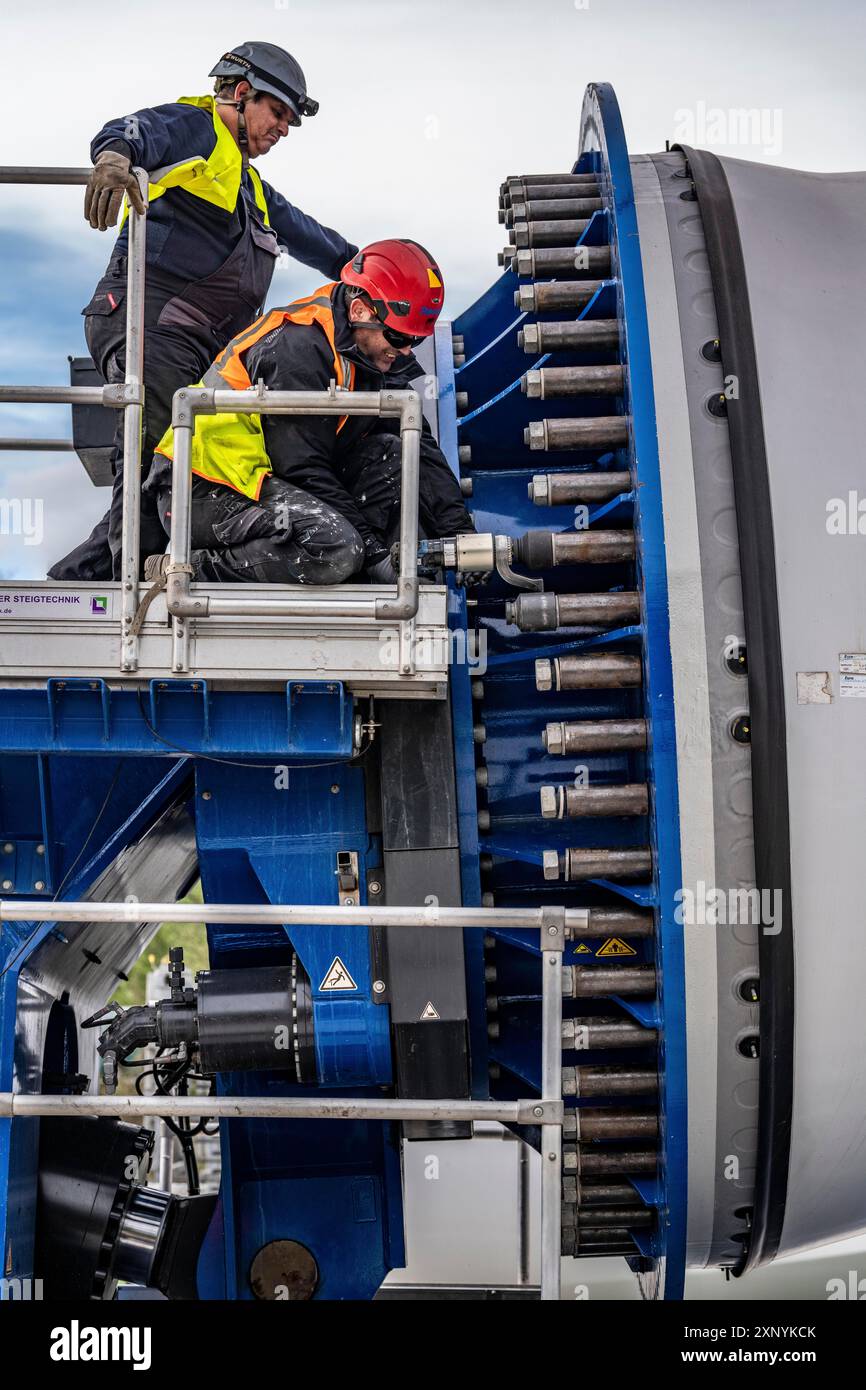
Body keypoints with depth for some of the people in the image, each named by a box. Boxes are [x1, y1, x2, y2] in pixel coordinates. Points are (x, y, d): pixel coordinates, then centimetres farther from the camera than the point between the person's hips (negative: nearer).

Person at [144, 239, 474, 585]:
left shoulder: (373, 356, 8)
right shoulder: (299, 349, -20)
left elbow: (420, 444, 8)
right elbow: (303, 469, -22)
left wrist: (459, 531, -2)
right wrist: (375, 552, -21)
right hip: (207, 491, -9)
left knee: (394, 452, -1)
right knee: (335, 550, -31)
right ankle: (187, 570, -17)